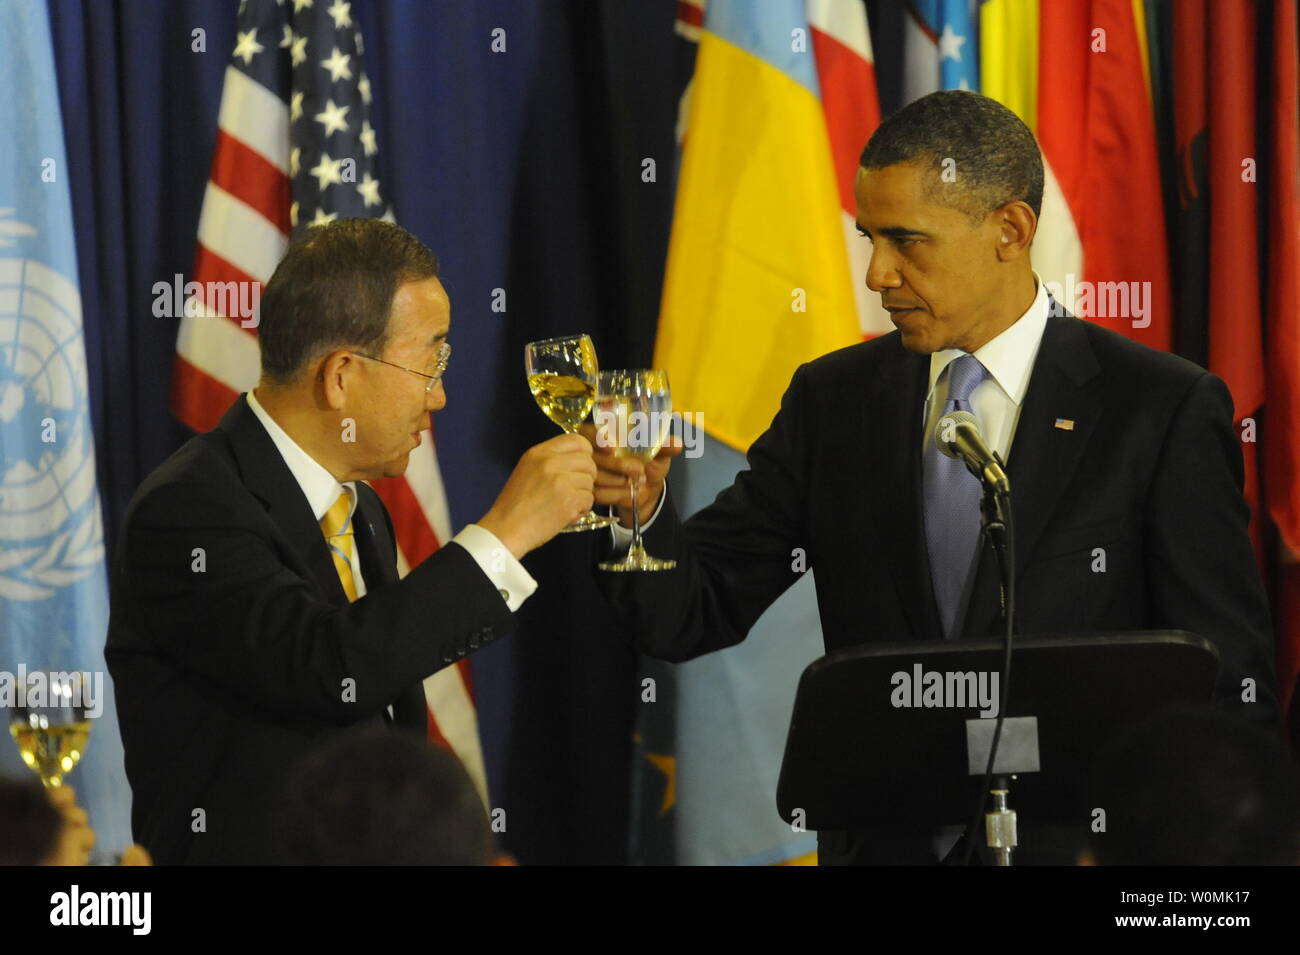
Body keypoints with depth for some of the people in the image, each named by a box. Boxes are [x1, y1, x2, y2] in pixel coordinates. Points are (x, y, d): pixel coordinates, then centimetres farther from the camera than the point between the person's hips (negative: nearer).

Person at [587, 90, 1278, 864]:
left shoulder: (1164, 412, 0)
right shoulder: (833, 401, 12)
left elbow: (1233, 686, 0)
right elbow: (695, 615, 8)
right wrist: (642, 511, -11)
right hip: (879, 846, 7)